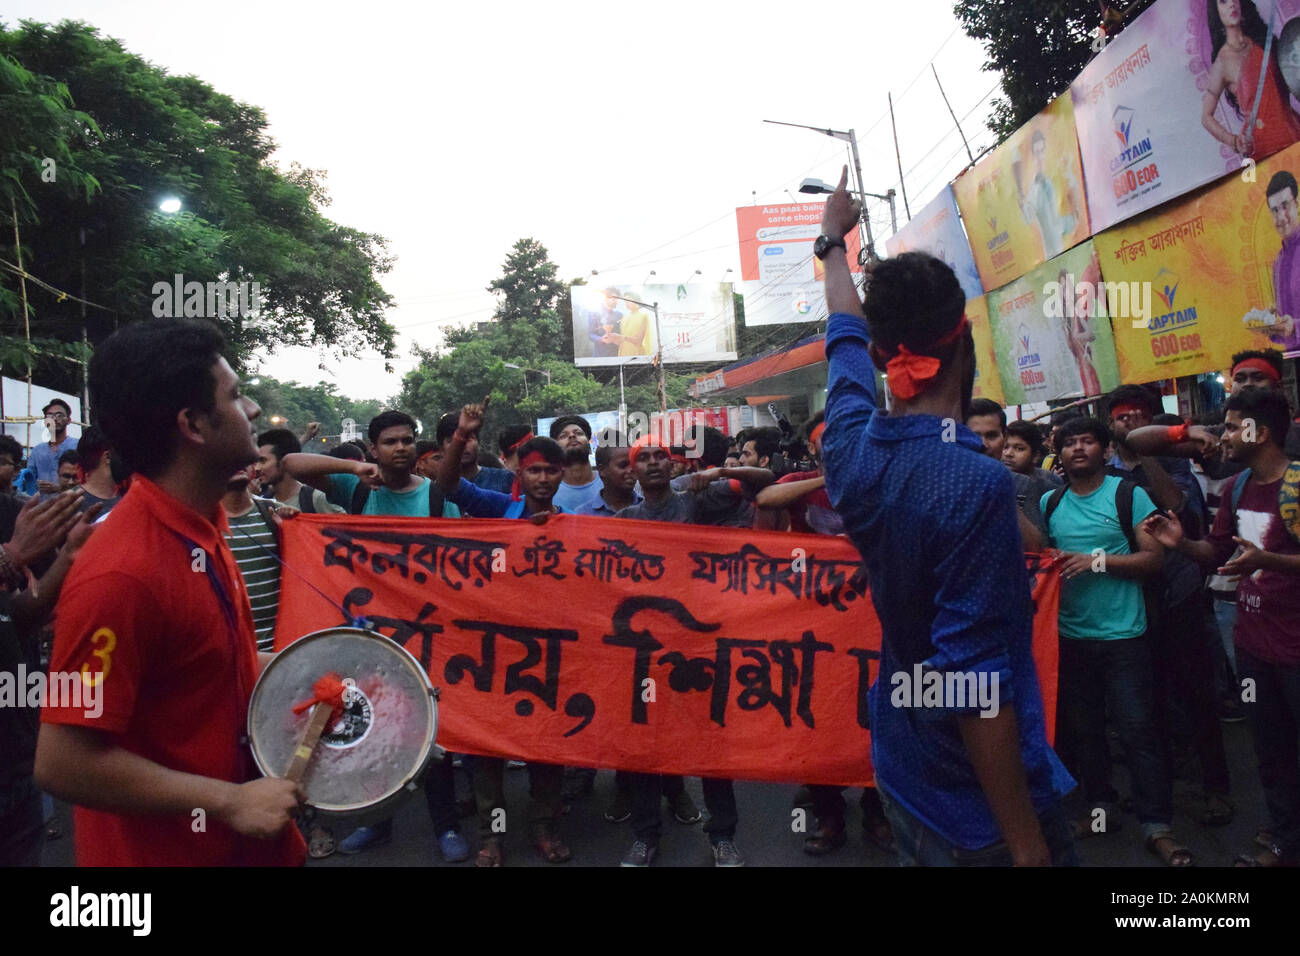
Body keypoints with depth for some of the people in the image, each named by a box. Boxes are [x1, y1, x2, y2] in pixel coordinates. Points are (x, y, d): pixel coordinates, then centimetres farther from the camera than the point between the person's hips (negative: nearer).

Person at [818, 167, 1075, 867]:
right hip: (982, 809, -7)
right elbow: (978, 685, -27)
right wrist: (1029, 848, -17)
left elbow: (846, 335, 11)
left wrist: (833, 239, 27)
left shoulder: (852, 450, -8)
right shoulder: (975, 484, -28)